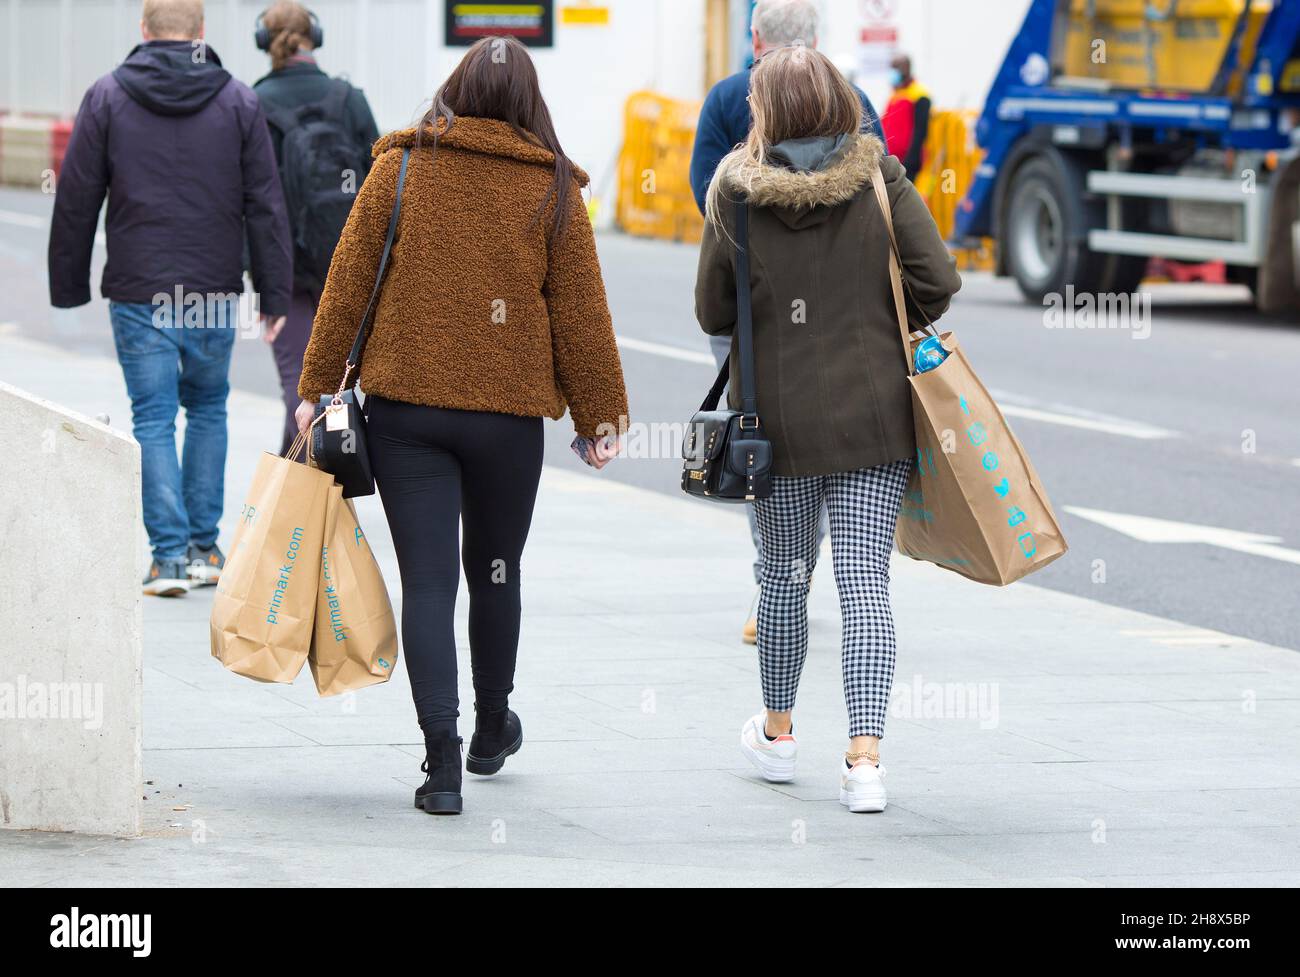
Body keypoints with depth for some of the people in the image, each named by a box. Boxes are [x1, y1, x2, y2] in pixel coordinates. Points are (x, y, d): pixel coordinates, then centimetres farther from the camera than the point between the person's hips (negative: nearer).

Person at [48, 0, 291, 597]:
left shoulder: (107, 98, -1)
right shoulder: (238, 102, 1)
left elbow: (75, 202, 0)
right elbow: (265, 206, 1)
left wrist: (69, 291, 8)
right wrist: (274, 295, 5)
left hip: (138, 293, -1)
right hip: (214, 294, 1)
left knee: (153, 419, 3)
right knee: (208, 408, 17)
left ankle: (170, 554, -3)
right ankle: (205, 547, 18)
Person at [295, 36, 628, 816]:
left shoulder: (399, 170, 1)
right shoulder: (552, 189, 0)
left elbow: (348, 284, 1)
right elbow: (580, 311, 2)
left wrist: (318, 388, 8)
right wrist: (599, 414, 11)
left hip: (405, 407, 0)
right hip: (510, 411, 1)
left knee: (427, 580, -2)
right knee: (495, 572, 19)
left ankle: (443, 759, -12)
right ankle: (493, 731, 37)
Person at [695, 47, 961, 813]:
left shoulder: (738, 196, -7)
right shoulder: (881, 180, -5)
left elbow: (713, 314, -1)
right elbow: (939, 281, -9)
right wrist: (886, 329, 10)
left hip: (778, 416, 0)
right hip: (874, 413, 0)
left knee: (785, 575, 17)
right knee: (867, 583, -1)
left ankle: (777, 733, 33)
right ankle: (866, 757, -9)